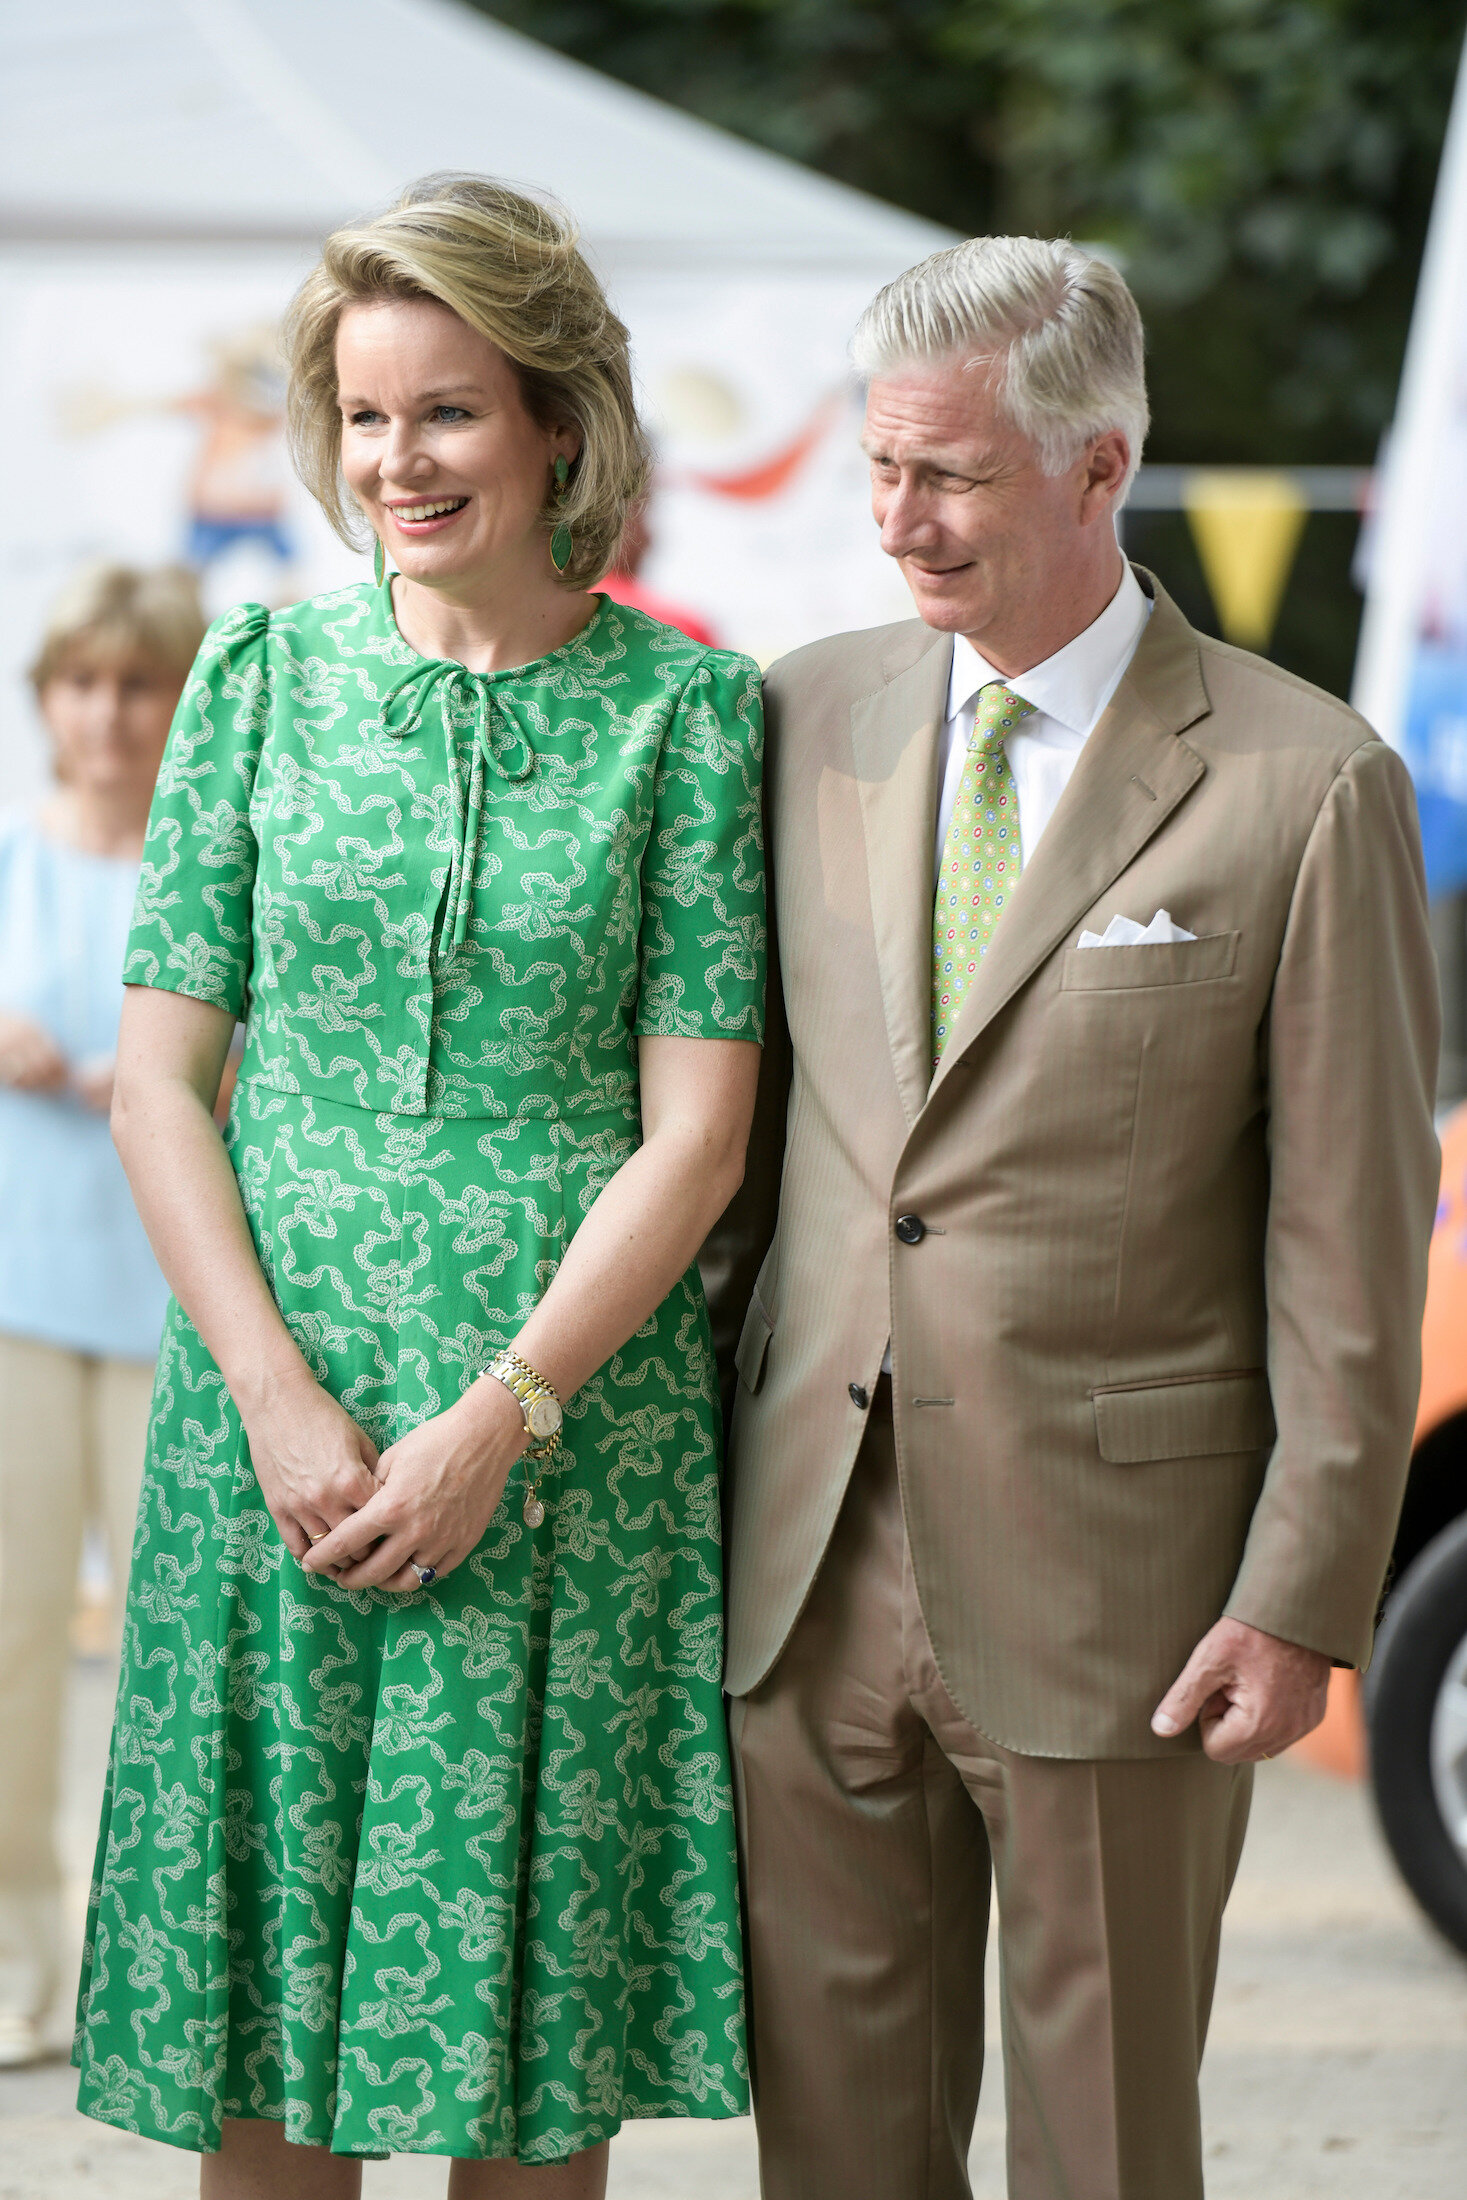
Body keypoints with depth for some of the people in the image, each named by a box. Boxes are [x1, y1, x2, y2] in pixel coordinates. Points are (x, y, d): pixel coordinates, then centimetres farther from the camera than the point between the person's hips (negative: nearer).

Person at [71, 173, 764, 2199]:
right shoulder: (262, 678, 6)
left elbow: (696, 1126, -3)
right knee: (264, 2021, 2)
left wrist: (496, 1424, -12)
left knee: (540, 2027, 3)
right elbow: (157, 1075, 4)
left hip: (569, 1421, -1)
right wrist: (279, 1402, -8)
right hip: (277, 1406, 1)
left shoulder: (687, 709, 0)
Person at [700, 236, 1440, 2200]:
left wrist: (1305, 1598, -10)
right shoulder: (805, 719, 8)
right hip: (812, 1571, 4)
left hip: (1113, 1583, -4)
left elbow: (1354, 1237, -6)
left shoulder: (1304, 786, -6)